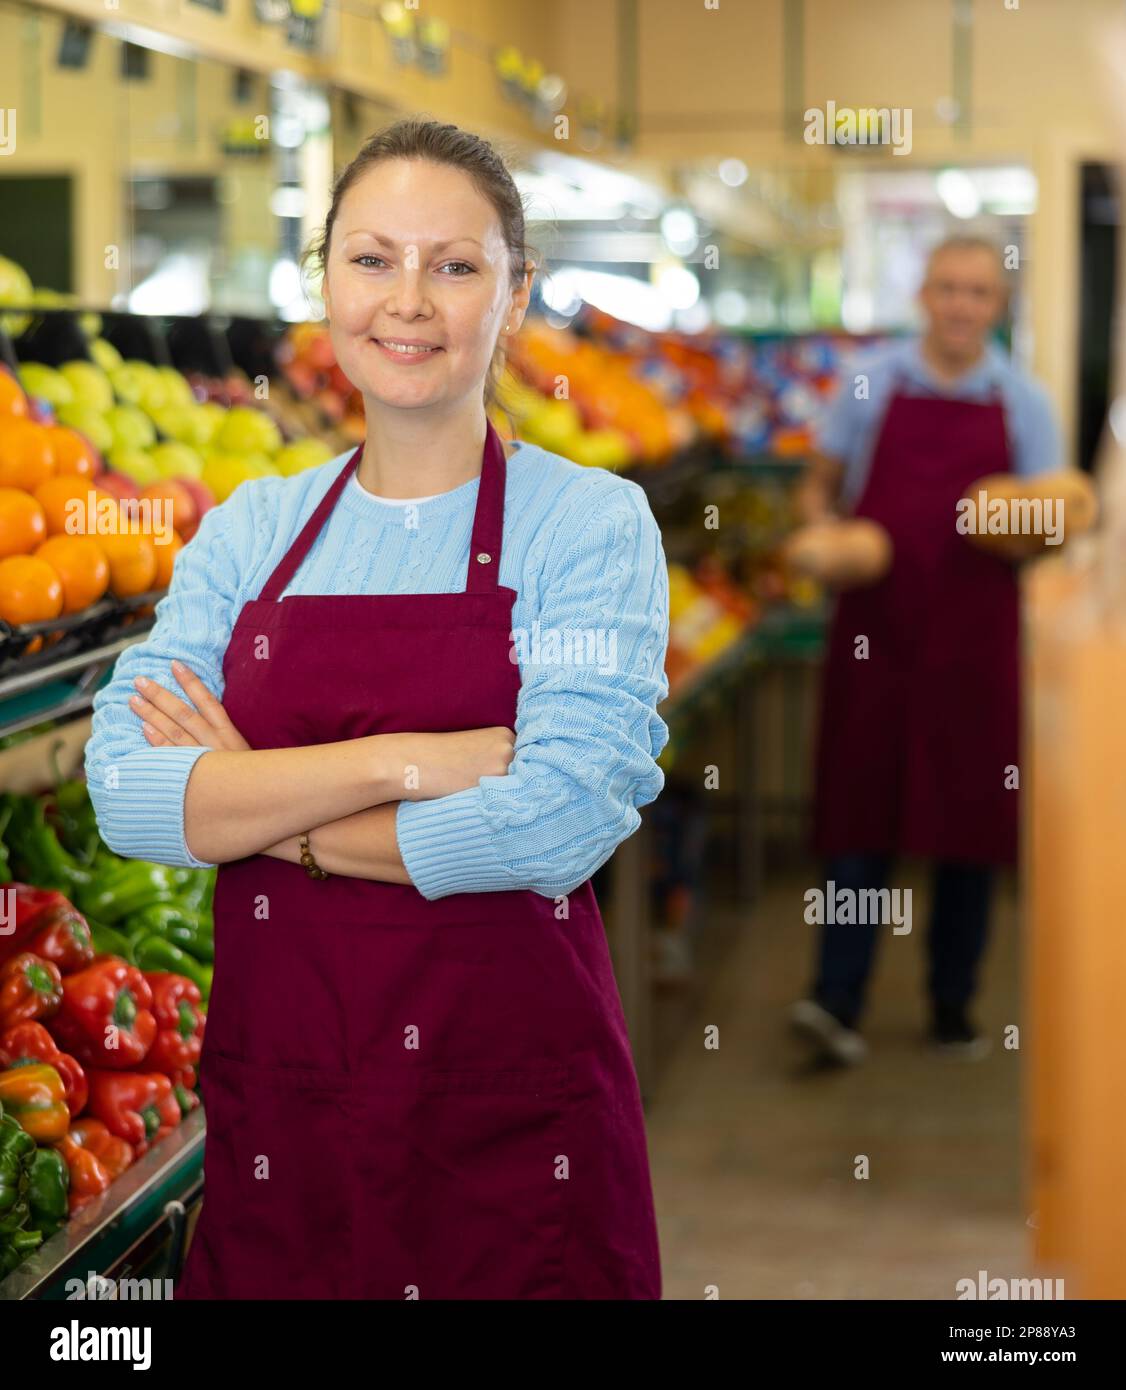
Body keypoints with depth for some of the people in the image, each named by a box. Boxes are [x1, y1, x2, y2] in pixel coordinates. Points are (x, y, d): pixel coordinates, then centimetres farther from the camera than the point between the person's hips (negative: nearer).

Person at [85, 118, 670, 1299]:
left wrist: (256, 812, -10)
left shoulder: (590, 523, -5)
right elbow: (123, 791, -7)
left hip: (515, 1126, -3)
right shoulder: (249, 532, 6)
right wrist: (406, 761, -18)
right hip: (276, 1122, 3)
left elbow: (565, 818, -19)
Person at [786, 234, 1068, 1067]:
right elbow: (821, 485, 13)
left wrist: (1025, 537, -17)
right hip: (877, 628, 0)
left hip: (975, 637, 1)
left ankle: (954, 1008, 14)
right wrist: (821, 530, -8)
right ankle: (837, 999, -4)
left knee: (969, 819, 4)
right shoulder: (873, 384, 5)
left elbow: (1046, 531, 6)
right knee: (863, 810, -3)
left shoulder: (1024, 404, 5)